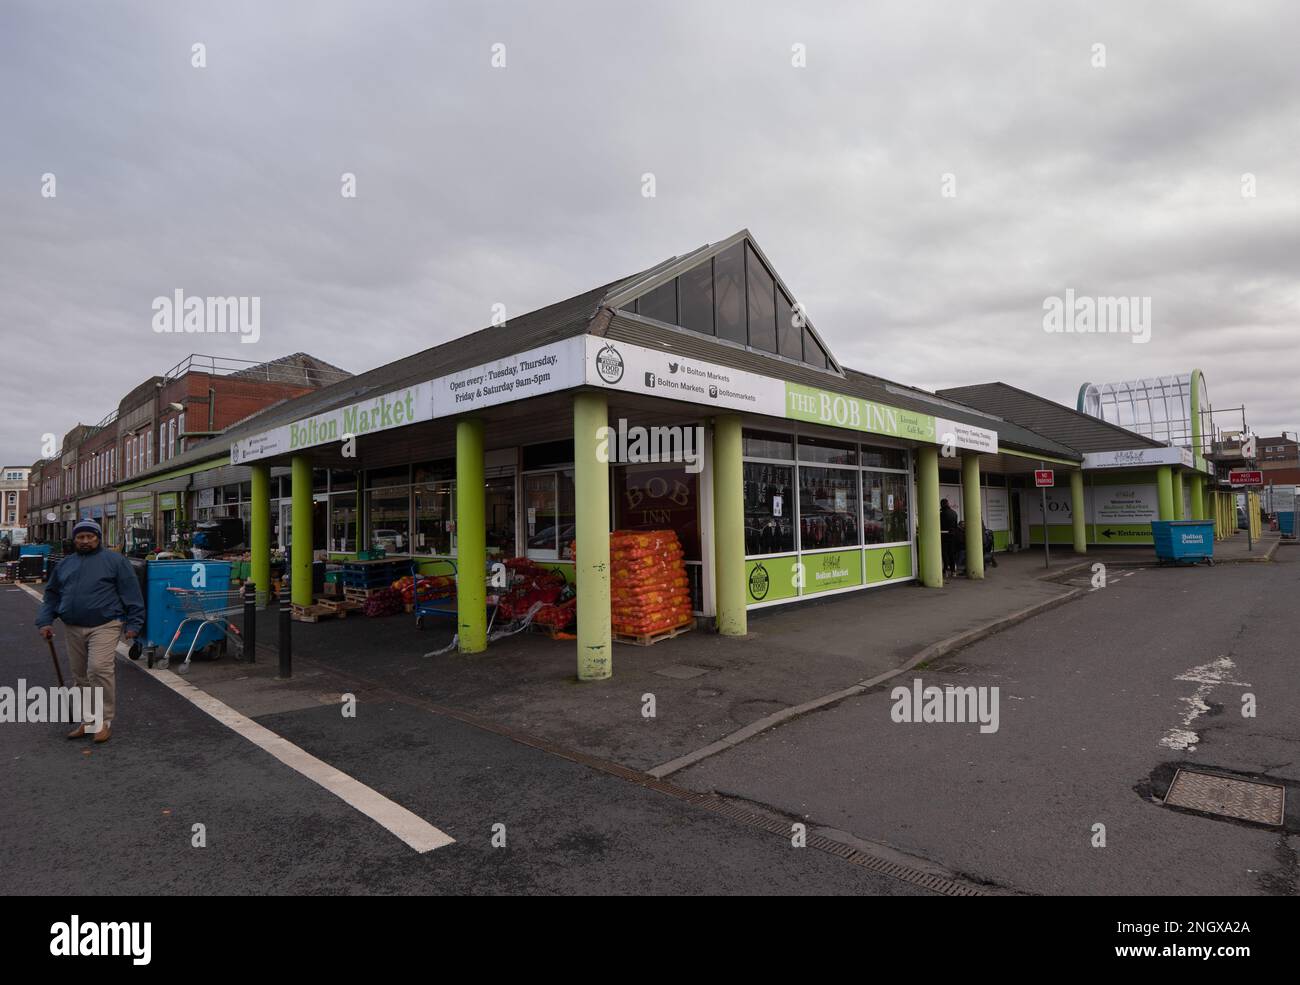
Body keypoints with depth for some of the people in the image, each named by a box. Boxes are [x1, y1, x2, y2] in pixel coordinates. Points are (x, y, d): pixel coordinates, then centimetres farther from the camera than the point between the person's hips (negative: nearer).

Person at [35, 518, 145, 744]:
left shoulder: (115, 561, -2)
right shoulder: (65, 564, 15)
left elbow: (131, 594, -4)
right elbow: (52, 595, 21)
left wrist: (133, 623, -9)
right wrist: (45, 621, 7)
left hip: (104, 626, -6)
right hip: (74, 629, 6)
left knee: (99, 669, -18)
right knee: (81, 676, 12)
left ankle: (105, 720, -7)